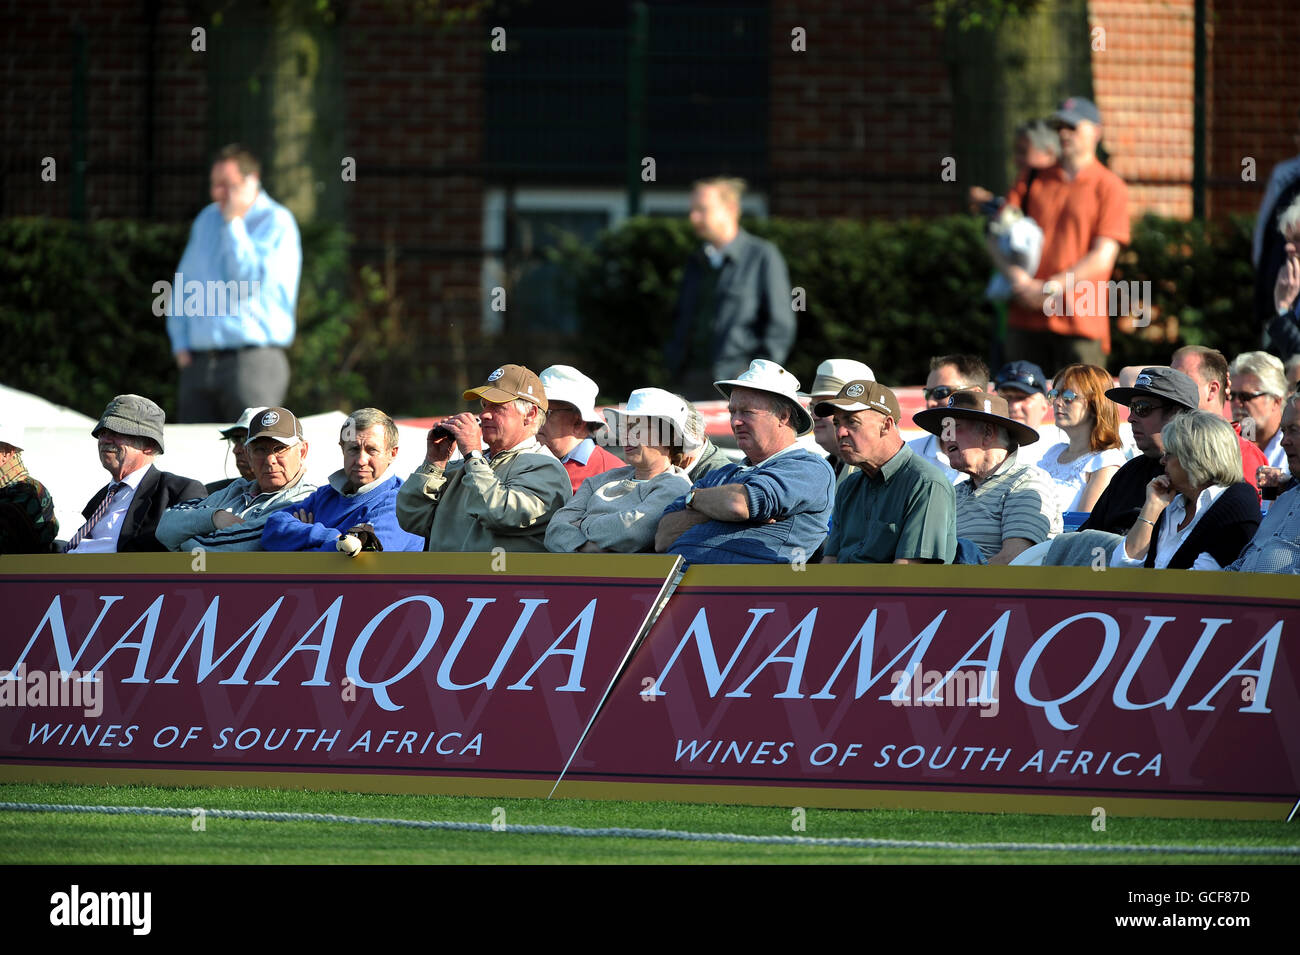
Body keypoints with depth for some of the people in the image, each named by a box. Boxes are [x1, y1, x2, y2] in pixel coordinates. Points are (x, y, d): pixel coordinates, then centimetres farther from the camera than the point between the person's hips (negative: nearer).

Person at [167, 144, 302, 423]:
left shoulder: (275, 223, -3)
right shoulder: (207, 220, 19)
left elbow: (250, 282, -14)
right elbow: (184, 283, 24)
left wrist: (234, 223, -10)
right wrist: (180, 343, 13)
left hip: (252, 360, -6)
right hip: (199, 365, 6)